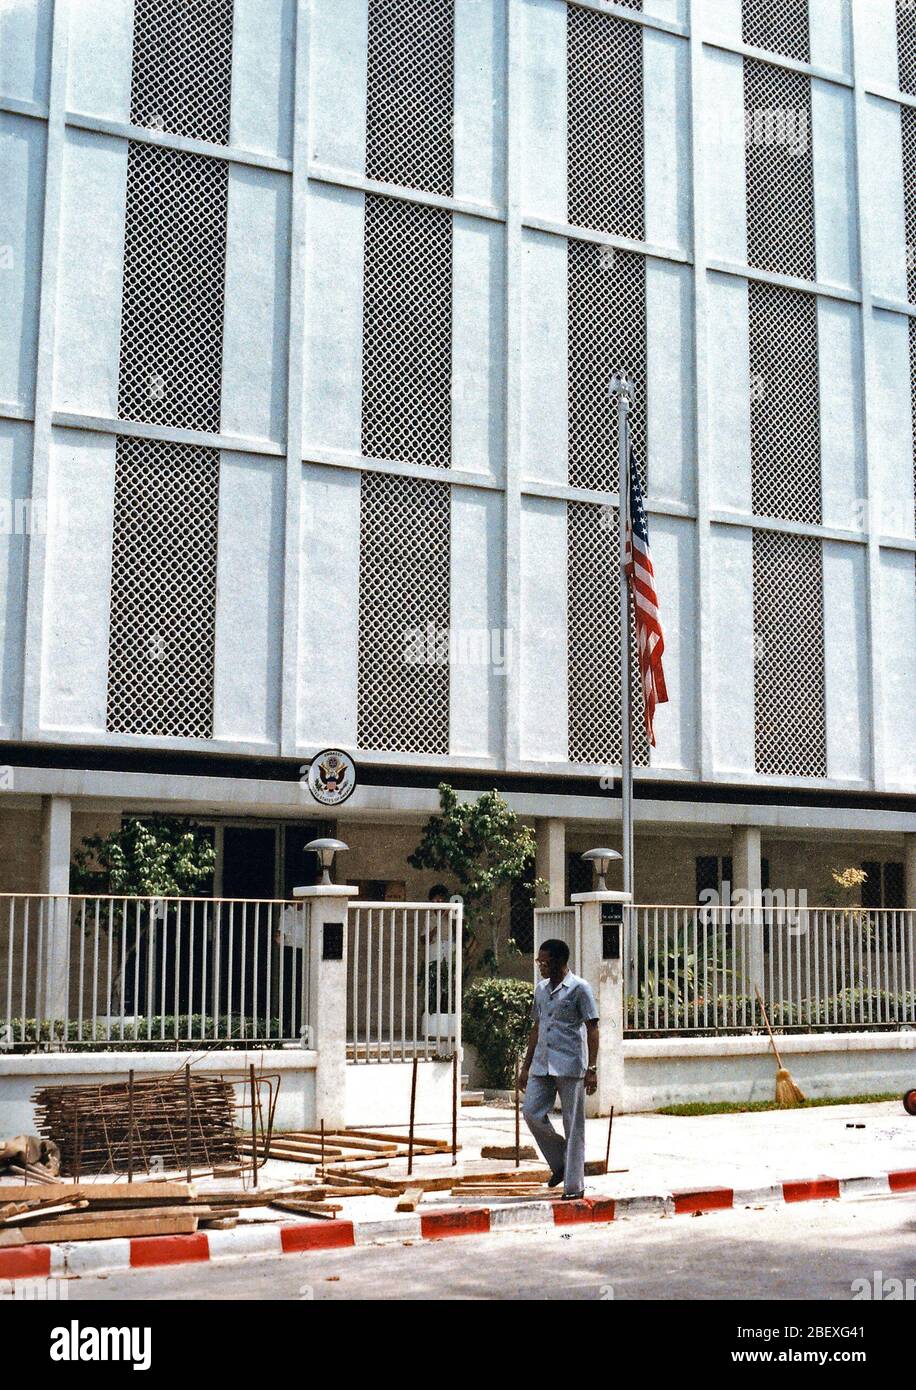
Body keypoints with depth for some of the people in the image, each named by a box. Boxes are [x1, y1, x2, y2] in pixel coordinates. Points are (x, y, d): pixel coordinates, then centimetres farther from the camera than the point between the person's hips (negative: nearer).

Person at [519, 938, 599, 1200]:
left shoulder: (579, 988, -6)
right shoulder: (541, 989, 14)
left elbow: (592, 1029, -8)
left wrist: (592, 1069, -14)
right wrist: (526, 1066, 17)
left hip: (570, 1066, -6)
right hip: (542, 1066, 6)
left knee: (573, 1125, -1)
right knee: (531, 1112, -5)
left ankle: (574, 1185, 6)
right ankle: (560, 1163, 15)